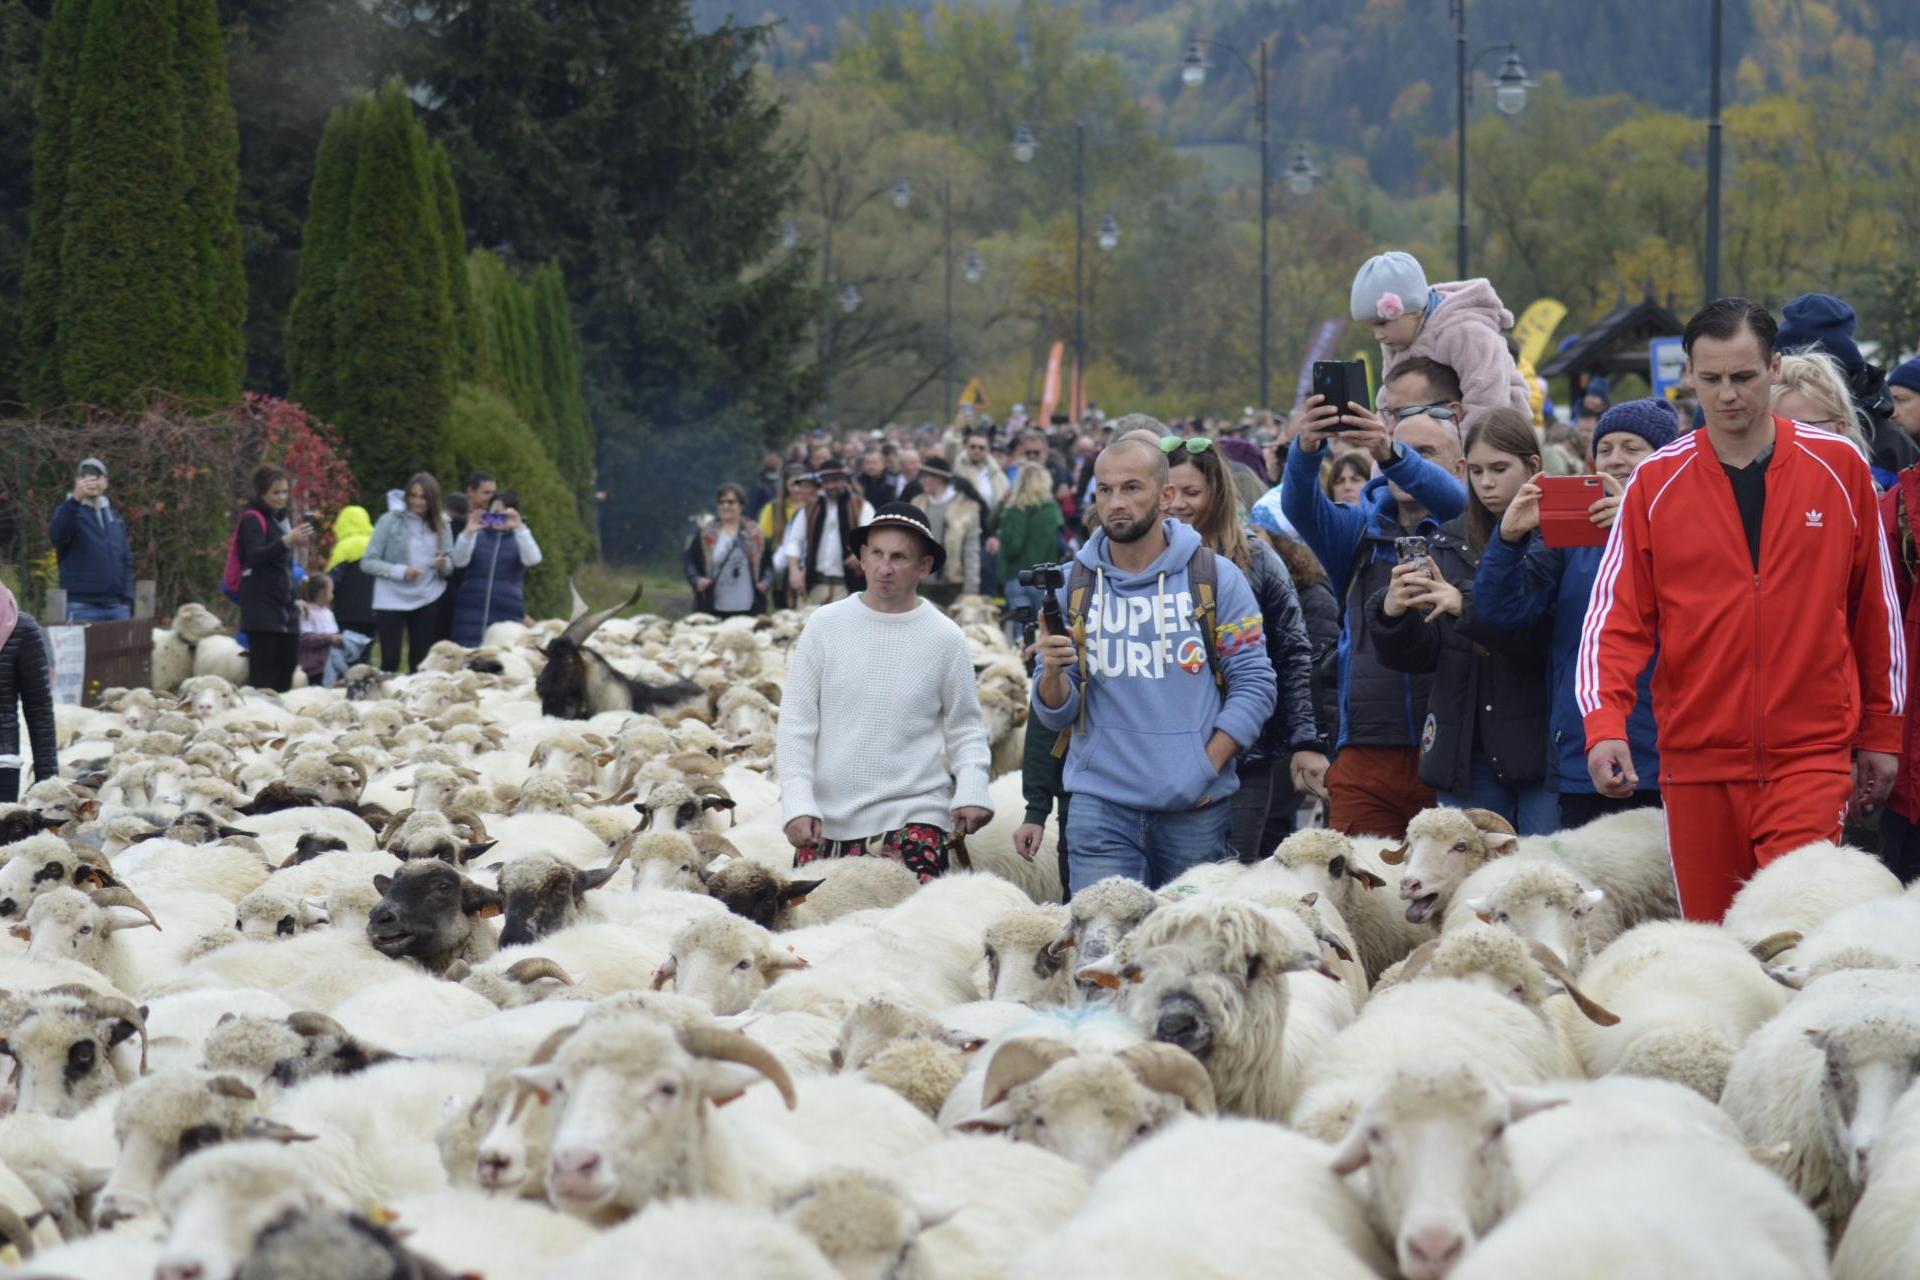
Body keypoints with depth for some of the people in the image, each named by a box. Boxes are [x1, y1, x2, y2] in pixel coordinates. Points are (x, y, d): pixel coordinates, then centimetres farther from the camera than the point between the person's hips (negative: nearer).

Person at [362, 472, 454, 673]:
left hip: (427, 600, 3)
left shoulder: (441, 525, 5)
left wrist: (444, 564, -15)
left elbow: (450, 565, 9)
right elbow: (368, 562, -6)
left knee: (420, 661, 7)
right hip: (391, 599, -3)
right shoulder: (391, 521, -5)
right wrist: (400, 571, -19)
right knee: (390, 660, -8)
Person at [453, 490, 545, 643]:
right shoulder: (477, 536, 11)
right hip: (472, 612, 1)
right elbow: (459, 562, -3)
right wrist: (468, 533, -19)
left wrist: (520, 528, -23)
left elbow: (532, 560, -11)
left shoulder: (519, 538, 9)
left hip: (508, 615, -1)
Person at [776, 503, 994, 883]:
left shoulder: (944, 638, 1)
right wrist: (797, 804, -8)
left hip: (913, 819, -1)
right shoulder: (826, 626, 3)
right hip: (827, 823, 2)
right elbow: (795, 726, 3)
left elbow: (965, 730, 7)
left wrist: (972, 790, -12)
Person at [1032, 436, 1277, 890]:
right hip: (1101, 805, 1)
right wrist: (1052, 674, -16)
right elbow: (1056, 715, 6)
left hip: (1197, 809, -1)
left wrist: (1206, 768, -10)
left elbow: (1254, 684, 0)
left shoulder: (1216, 577, 3)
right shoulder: (1073, 585, 7)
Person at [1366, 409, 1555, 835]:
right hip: (1465, 754, 5)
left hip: (1539, 749, -5)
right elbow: (1419, 655, 8)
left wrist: (1465, 606, -24)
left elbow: (1549, 637, -16)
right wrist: (1392, 614, -12)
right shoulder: (1450, 543, 13)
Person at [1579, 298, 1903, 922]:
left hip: (1813, 749, -2)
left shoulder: (1838, 467, 2)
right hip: (1697, 757, 2)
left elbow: (1876, 607, 9)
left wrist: (1882, 730, 11)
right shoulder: (1656, 483, 2)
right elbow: (1618, 617, 0)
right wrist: (1604, 722, -15)